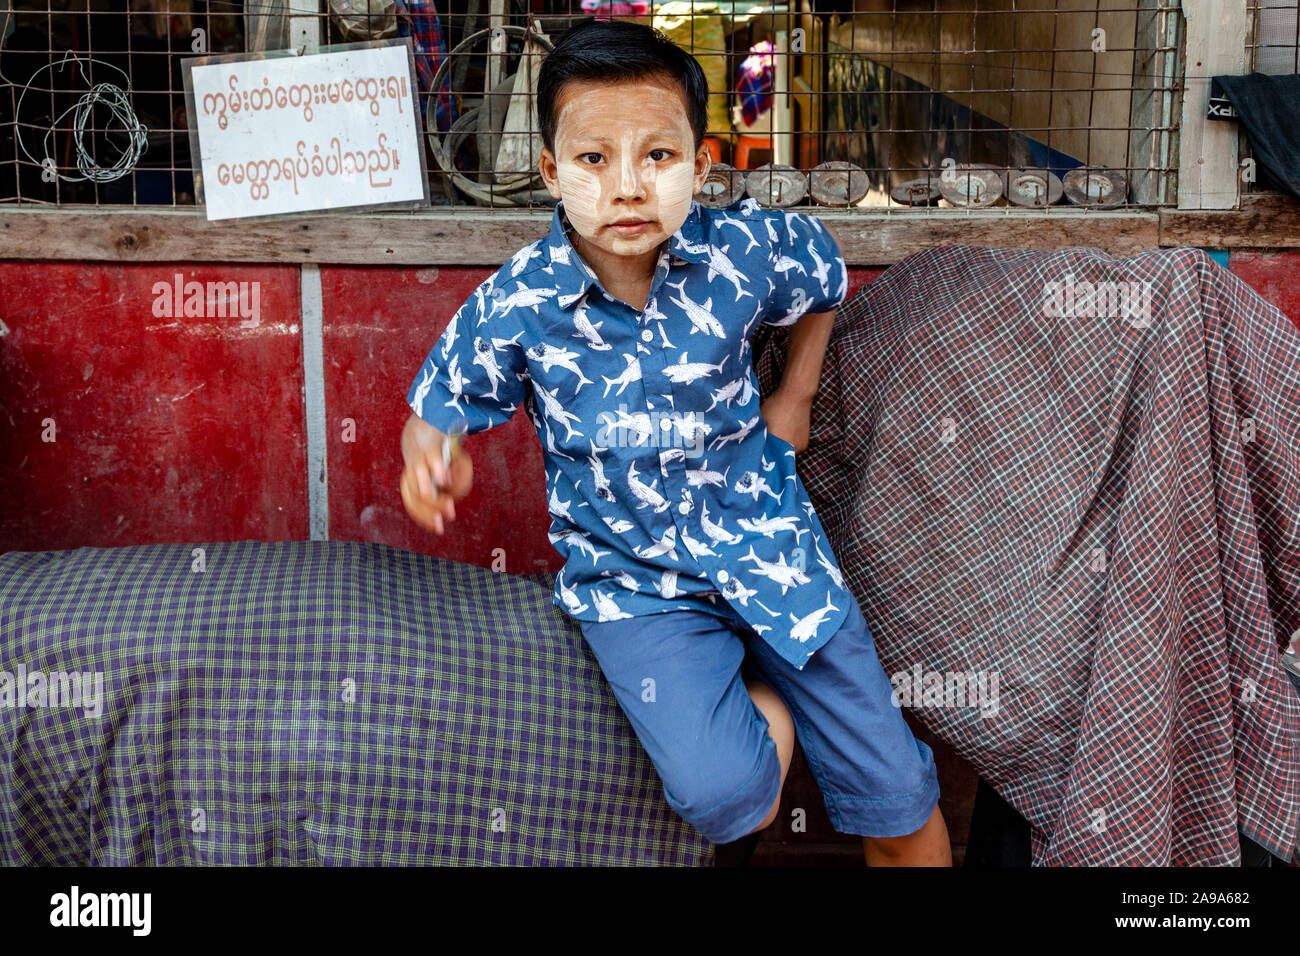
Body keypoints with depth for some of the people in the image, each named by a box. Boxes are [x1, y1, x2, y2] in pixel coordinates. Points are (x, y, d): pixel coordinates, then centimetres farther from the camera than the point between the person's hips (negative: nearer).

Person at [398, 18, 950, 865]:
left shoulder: (746, 251, -11)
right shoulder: (514, 308, -16)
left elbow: (827, 276, 12)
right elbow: (438, 410, -1)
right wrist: (429, 455, -24)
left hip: (762, 536, 2)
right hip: (633, 572, -1)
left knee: (895, 794, 3)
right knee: (722, 795, -24)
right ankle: (763, 694, 10)